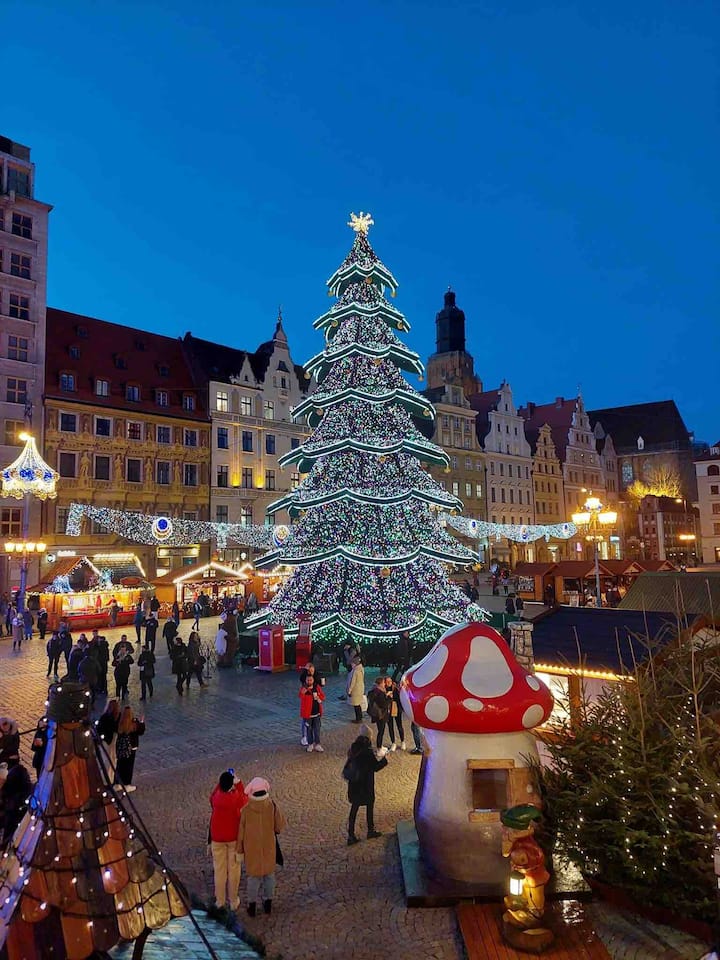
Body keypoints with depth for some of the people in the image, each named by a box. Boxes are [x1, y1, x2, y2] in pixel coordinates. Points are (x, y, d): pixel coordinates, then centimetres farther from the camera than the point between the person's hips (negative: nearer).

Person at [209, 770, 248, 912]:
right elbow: (245, 800, 4)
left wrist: (221, 782, 6)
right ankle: (233, 901, 23)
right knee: (234, 869, 13)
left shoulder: (215, 797, -16)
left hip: (217, 838, 1)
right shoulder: (237, 797, -21)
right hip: (234, 838, -1)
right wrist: (238, 782, 3)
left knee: (219, 870, 15)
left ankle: (220, 901, 25)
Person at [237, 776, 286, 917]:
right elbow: (280, 826, -11)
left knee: (253, 875, 17)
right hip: (269, 847, 1)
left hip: (252, 848, -1)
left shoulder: (246, 810, -21)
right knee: (269, 873, 19)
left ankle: (252, 905, 27)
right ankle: (268, 903, 30)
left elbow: (241, 831, -11)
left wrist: (240, 849, 3)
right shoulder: (272, 806, -19)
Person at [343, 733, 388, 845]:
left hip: (353, 784, 6)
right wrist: (384, 759, 2)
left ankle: (351, 835, 19)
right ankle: (371, 831, 32)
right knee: (370, 806, 17)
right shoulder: (367, 752, -23)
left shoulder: (353, 748, -4)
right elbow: (376, 767, -15)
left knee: (354, 808, 15)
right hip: (365, 785, -6)